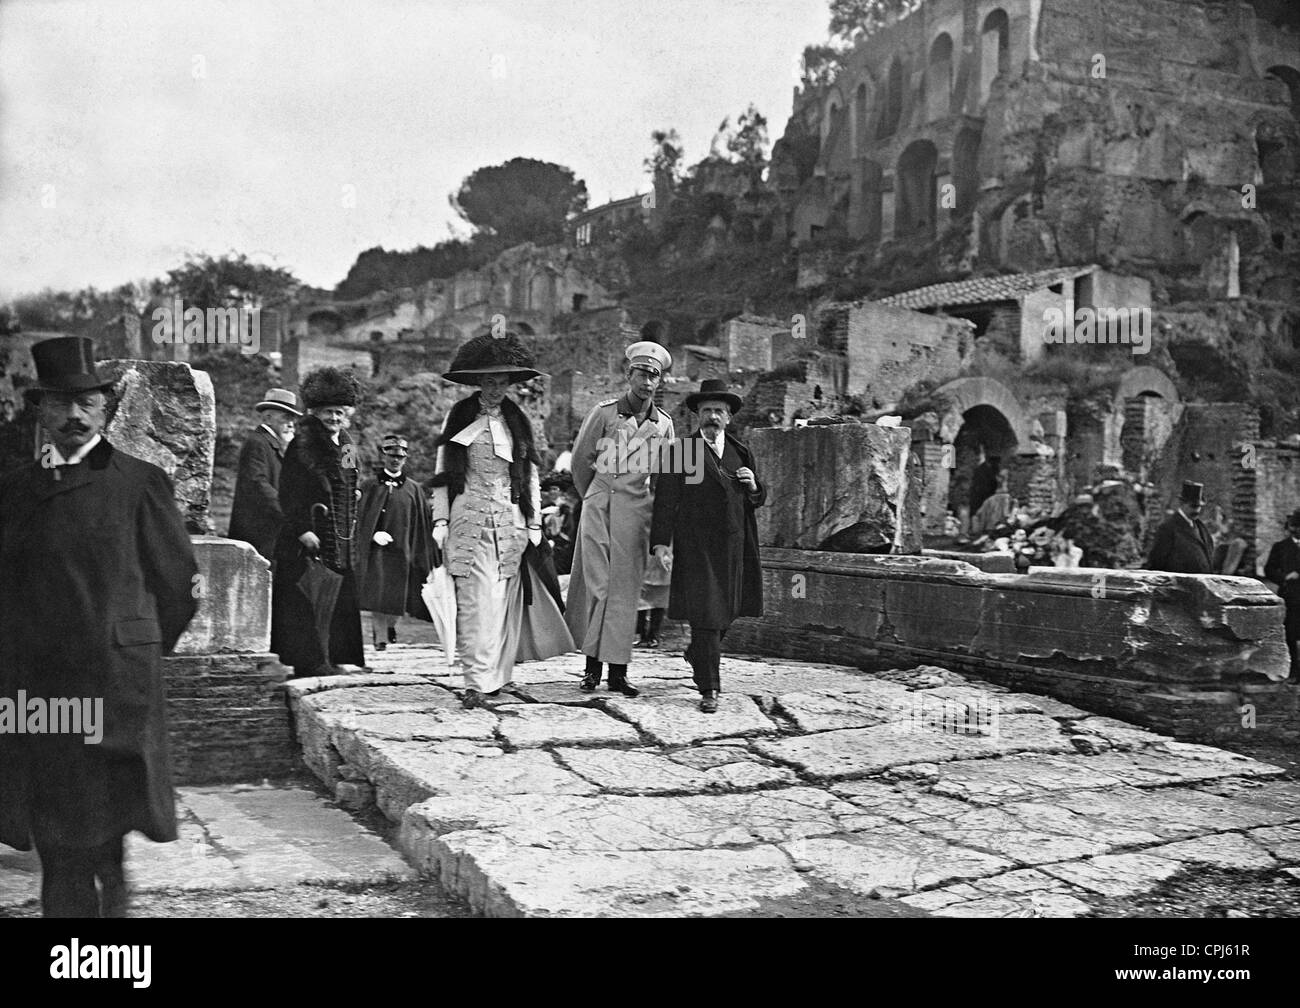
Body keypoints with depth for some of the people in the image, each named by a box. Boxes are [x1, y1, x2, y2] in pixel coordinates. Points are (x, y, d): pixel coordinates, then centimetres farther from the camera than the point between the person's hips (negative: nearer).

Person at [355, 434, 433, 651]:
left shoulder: (413, 489, 8)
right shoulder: (371, 485, 6)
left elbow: (421, 527, 9)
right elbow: (360, 517, 2)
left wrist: (419, 557, 3)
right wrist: (373, 534, -16)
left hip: (402, 552, 2)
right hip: (375, 550, -1)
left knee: (397, 597, 5)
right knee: (376, 594, -9)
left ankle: (391, 624, 33)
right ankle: (380, 635, -2)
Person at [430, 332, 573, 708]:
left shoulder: (518, 421, 13)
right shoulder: (458, 418, 5)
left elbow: (531, 476, 15)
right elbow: (442, 474, 5)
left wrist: (534, 525, 9)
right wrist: (440, 522, -1)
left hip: (511, 522, 3)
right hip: (470, 520, -3)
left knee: (504, 600, 3)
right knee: (476, 600, -10)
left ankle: (496, 674, 13)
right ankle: (477, 681, -12)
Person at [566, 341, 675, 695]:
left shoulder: (664, 424, 6)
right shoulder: (604, 413, -4)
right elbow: (580, 460, 8)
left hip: (638, 511, 2)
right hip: (600, 507, -2)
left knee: (626, 590, 3)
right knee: (595, 584, -3)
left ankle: (618, 671, 6)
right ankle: (592, 666, 6)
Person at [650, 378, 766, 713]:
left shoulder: (741, 452, 14)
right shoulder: (681, 450, 0)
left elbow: (757, 500, 21)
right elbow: (666, 500, -3)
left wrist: (753, 486, -2)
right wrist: (661, 541, -11)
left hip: (733, 546, 5)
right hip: (696, 546, -5)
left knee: (724, 613, 12)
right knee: (705, 614, -8)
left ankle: (697, 656, 41)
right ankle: (709, 689, -4)